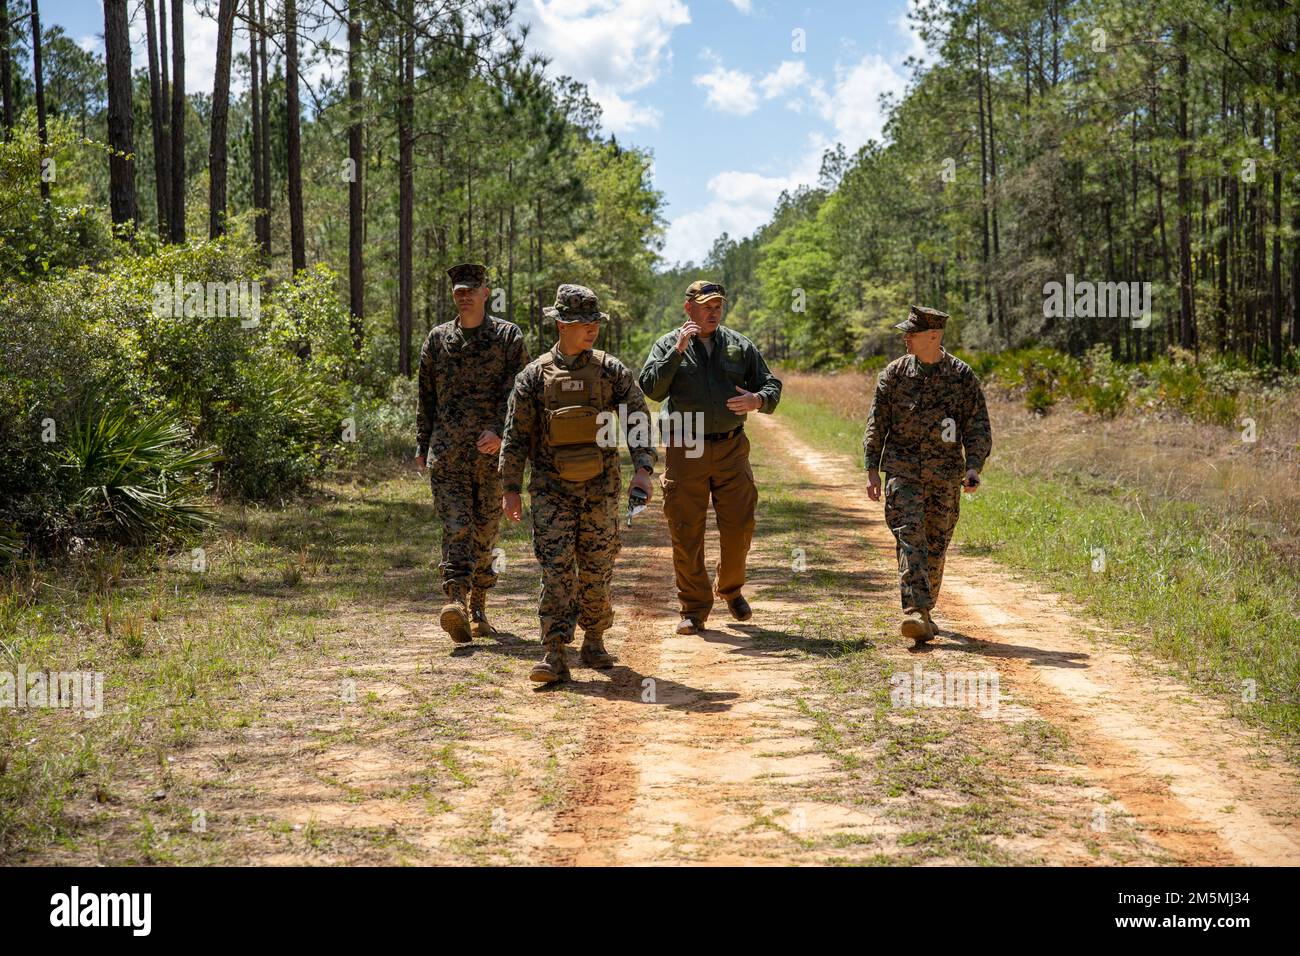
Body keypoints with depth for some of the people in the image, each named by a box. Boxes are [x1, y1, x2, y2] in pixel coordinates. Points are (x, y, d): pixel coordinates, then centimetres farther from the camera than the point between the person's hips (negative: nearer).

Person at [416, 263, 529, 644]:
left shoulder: (509, 336, 4)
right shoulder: (438, 339, 12)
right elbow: (426, 396, 16)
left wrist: (499, 430, -20)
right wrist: (422, 444, 12)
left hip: (492, 450, -1)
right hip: (447, 450, 1)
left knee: (485, 528, 7)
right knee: (455, 524, -12)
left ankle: (478, 608, 20)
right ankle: (455, 601, -25)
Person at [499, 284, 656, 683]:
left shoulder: (612, 371, 2)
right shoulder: (535, 376, 0)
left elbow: (638, 420, -2)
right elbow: (516, 436, 3)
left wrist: (643, 469, -16)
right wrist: (511, 489, -1)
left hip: (600, 486, 1)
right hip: (552, 488, -1)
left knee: (597, 569, 7)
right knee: (556, 568, -8)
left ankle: (594, 642, 24)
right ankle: (555, 655, -10)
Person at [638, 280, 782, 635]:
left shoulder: (739, 346, 10)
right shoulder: (668, 346, 3)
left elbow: (772, 385, 12)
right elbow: (651, 388, -11)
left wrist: (758, 400, -11)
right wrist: (678, 351, -19)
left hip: (731, 449, 2)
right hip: (685, 453, -2)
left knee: (739, 526, 3)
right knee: (686, 532, -1)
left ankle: (730, 588, 29)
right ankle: (694, 608, 9)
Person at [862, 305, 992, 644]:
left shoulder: (962, 375, 0)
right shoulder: (894, 373, 3)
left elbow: (978, 426, 0)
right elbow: (877, 423, 6)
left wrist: (974, 466, -14)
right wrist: (872, 469, 0)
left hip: (946, 475, 1)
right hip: (903, 470, -1)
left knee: (935, 546, 8)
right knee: (909, 537, -16)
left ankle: (923, 610, 25)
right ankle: (917, 614, -25)